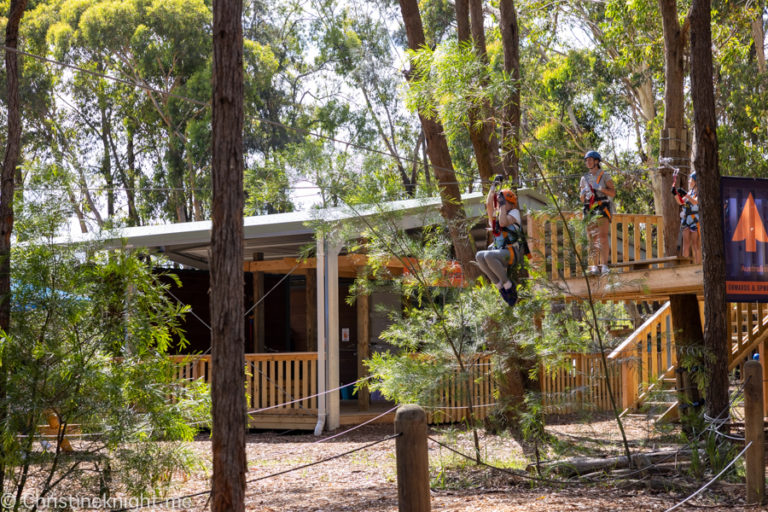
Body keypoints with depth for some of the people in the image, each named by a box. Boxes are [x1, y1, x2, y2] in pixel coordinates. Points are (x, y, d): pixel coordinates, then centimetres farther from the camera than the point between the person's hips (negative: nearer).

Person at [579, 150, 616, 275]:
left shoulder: (604, 176, 6)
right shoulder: (584, 178, 18)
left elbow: (613, 193, -1)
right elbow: (582, 199, 18)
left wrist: (600, 188, -14)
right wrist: (583, 193, -4)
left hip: (602, 208, -5)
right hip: (589, 210, 5)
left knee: (603, 237, -16)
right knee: (592, 239, 0)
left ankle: (604, 265, -21)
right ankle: (594, 266, -1)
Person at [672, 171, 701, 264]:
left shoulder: (699, 192, -6)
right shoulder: (690, 191, 17)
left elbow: (695, 202, -23)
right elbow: (681, 202, 21)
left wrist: (685, 194, -28)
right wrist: (675, 194, 5)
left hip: (695, 220, -8)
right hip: (686, 220, 8)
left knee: (696, 244, -7)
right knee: (686, 243, 8)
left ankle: (698, 264, -5)